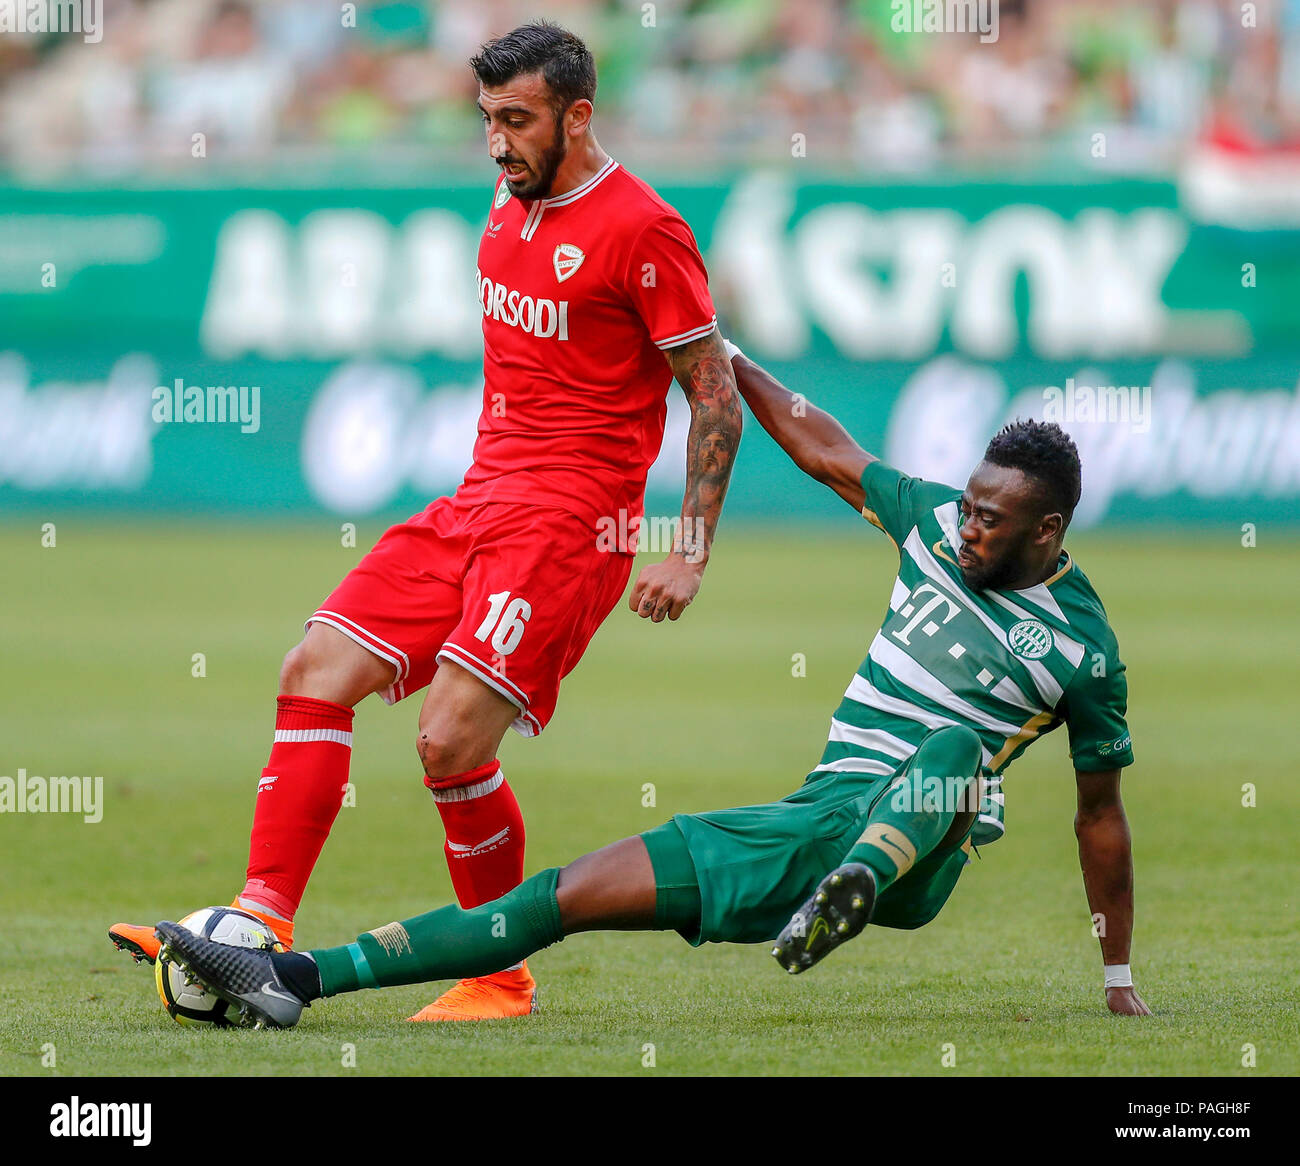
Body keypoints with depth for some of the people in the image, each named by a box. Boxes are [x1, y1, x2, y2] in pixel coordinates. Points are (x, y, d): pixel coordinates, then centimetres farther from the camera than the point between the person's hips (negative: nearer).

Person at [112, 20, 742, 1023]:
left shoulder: (640, 228, -10)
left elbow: (718, 394, -8)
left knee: (452, 739, -18)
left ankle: (502, 978, -1)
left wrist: (690, 553, -12)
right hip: (478, 500, 8)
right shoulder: (509, 210, 14)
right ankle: (264, 923, -5)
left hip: (570, 521, -8)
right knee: (318, 671, -4)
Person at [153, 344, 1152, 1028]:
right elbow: (825, 449, 23)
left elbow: (1101, 814, 5)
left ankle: (844, 900, -63)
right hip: (816, 821, 5)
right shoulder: (938, 521, 10)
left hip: (920, 851, -5)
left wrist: (1121, 977, 8)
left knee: (957, 747, -39)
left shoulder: (1081, 646, -3)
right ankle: (294, 978, -15)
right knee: (580, 891, -7)